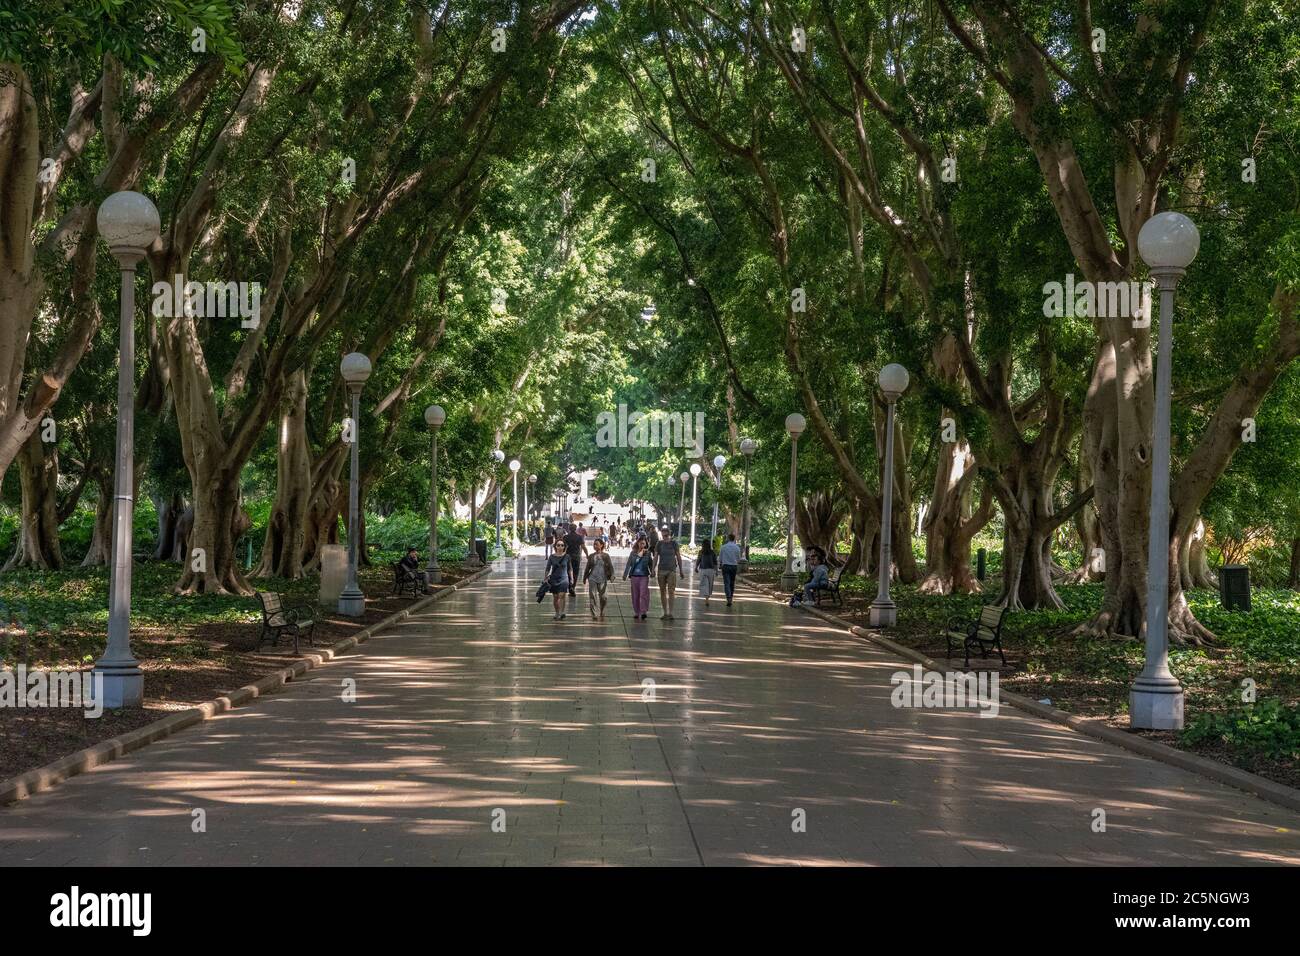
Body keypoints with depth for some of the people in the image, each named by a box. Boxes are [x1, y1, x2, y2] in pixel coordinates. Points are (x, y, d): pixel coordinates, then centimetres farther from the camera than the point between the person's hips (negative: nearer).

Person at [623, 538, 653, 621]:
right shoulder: (633, 553, 4)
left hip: (644, 576, -2)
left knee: (643, 594, -10)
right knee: (635, 595, 6)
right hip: (634, 576, 2)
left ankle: (643, 612, -10)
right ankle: (636, 613, 14)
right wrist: (625, 575, 1)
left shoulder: (647, 553, 3)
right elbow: (628, 564, 6)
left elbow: (650, 564, 9)